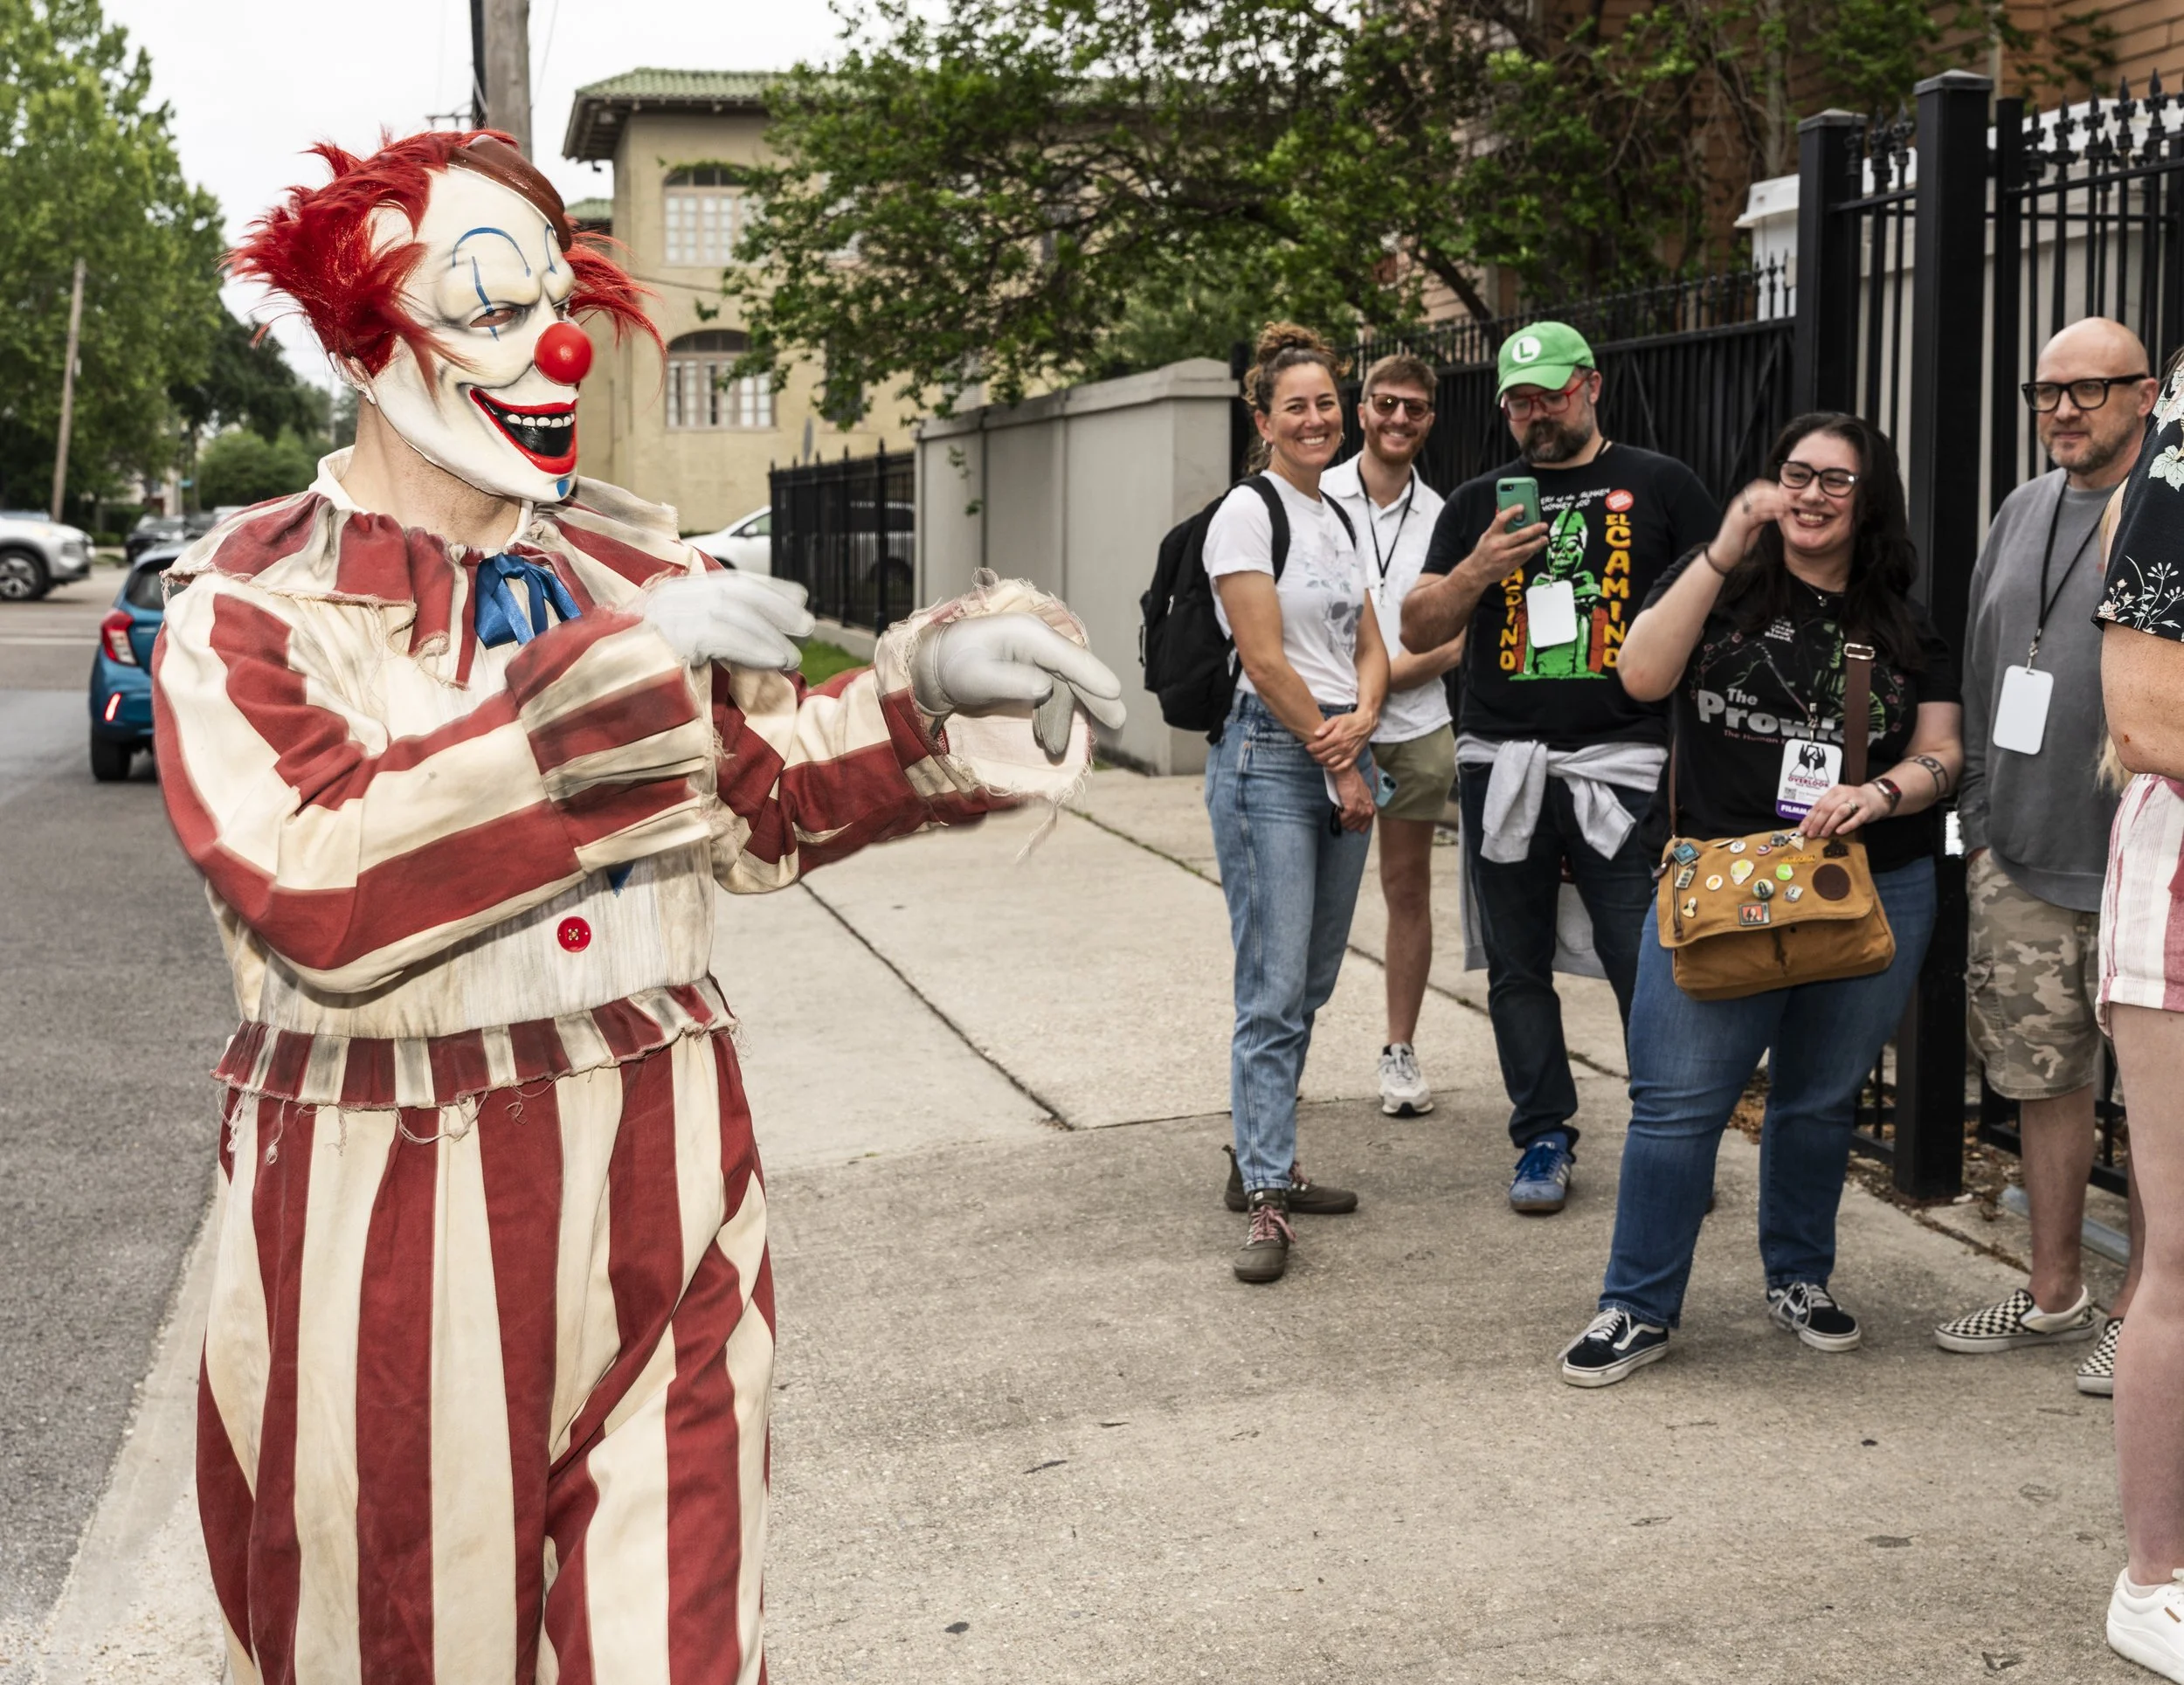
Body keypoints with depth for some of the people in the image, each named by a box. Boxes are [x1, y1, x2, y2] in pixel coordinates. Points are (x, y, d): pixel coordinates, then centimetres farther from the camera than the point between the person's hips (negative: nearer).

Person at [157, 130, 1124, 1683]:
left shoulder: (635, 563, 9)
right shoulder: (254, 601, -7)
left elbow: (766, 796, 14)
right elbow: (314, 885, -23)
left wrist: (930, 691, -6)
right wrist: (621, 671, -25)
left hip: (663, 1187, 4)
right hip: (393, 1223, -3)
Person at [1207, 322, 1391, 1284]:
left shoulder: (1338, 519, 16)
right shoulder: (1247, 514, -8)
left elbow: (1368, 645, 15)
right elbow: (1266, 659, -13)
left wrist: (1360, 725, -6)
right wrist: (1340, 768, -9)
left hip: (1341, 763, 8)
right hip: (1269, 760, -8)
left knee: (1309, 985, 11)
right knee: (1274, 989, -10)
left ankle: (1262, 1162, 22)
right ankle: (1267, 1202, -8)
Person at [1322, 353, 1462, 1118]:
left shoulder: (1441, 518, 7)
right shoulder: (1314, 499, 1)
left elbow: (1454, 641, 2)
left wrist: (1382, 674, -14)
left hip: (1415, 729, 2)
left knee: (1409, 890, 7)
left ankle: (1400, 1051, 16)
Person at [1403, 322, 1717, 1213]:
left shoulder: (1659, 487, 7)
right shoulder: (1479, 502, 14)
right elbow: (1417, 630, 9)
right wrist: (1478, 571, -9)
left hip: (1623, 761, -3)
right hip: (1502, 762, 3)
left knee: (1649, 964, -6)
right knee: (1518, 966, 8)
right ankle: (1544, 1134, 19)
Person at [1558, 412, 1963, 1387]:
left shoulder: (1904, 627, 10)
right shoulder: (1721, 584, 4)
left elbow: (1942, 753, 7)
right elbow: (1643, 676, -12)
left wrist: (1882, 794, -14)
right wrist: (1723, 552, -16)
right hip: (1718, 891, -2)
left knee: (1821, 1098, 13)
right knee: (1676, 1101, -5)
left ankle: (1799, 1280, 32)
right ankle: (1640, 1308, 6)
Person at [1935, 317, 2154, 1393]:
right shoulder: (2022, 513, 14)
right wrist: (1980, 825, 16)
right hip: (2021, 866, 6)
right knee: (2043, 1080, 14)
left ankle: (2140, 1310, 16)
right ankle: (2054, 1294, 27)